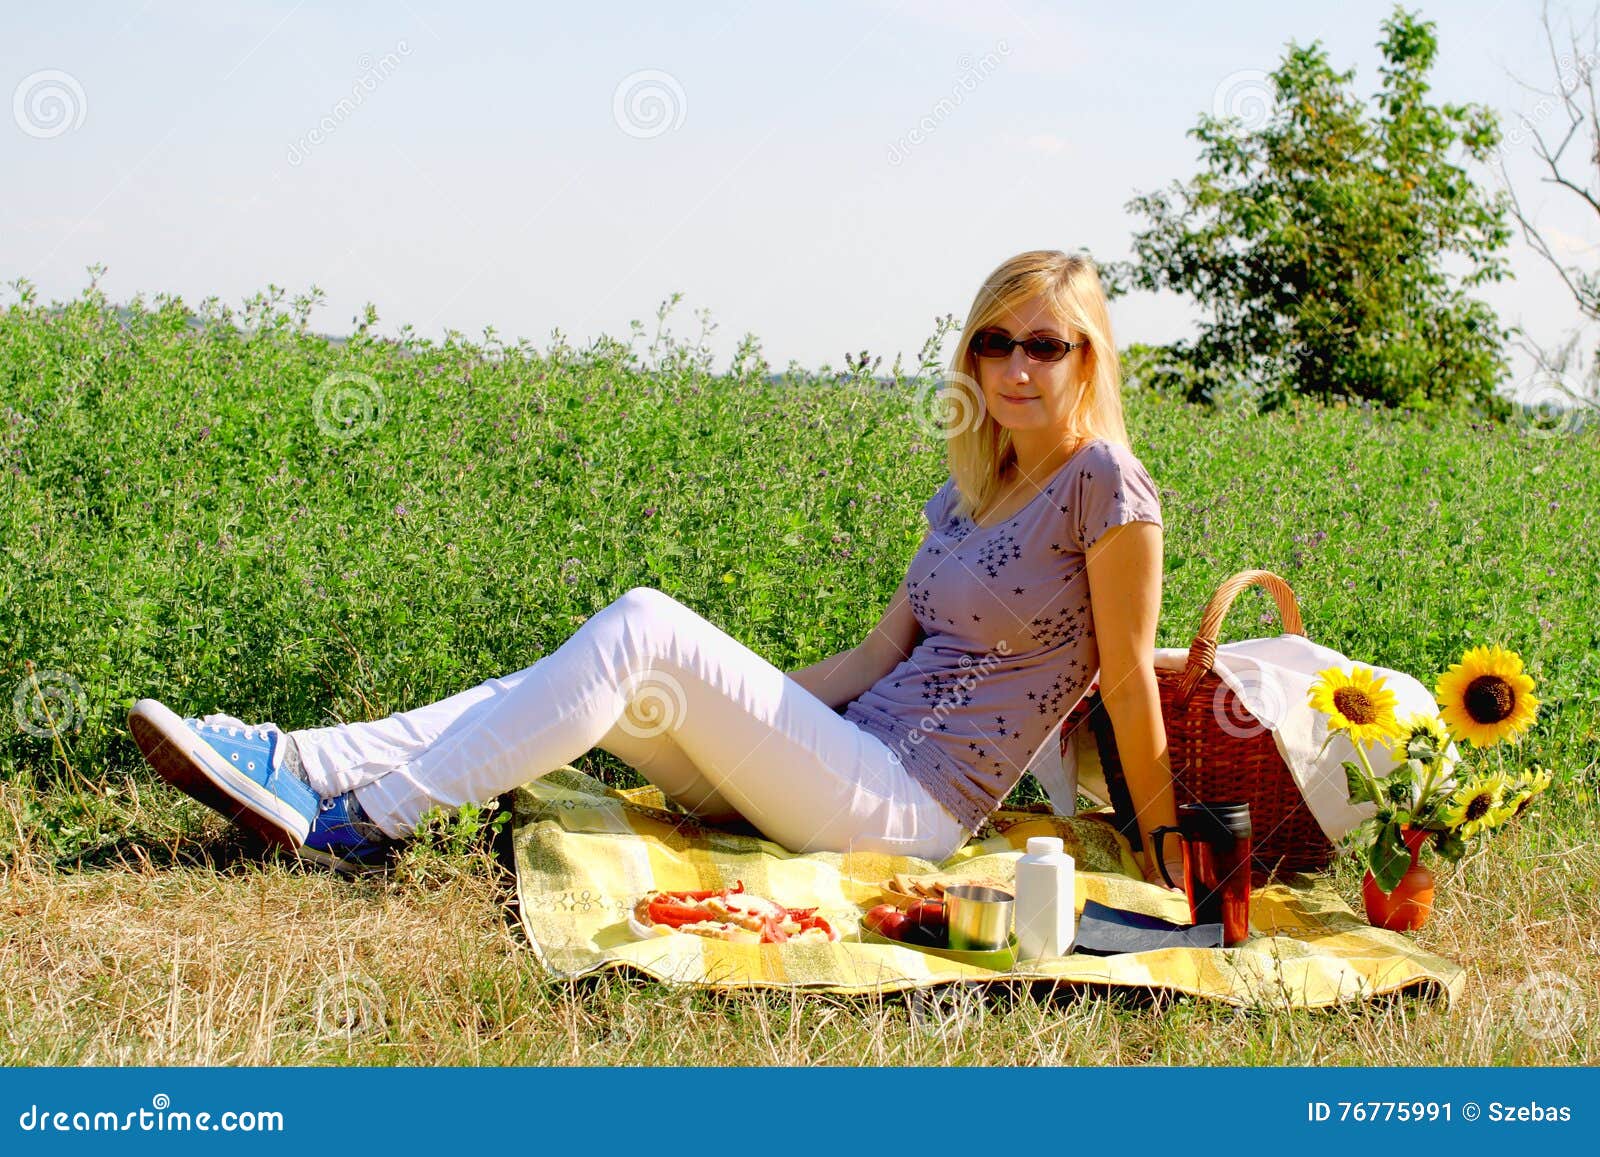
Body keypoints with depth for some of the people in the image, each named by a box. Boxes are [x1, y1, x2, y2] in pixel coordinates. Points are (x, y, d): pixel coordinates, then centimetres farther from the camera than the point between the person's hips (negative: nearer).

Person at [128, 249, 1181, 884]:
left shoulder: (1104, 483, -7)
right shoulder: (971, 496, 17)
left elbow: (1129, 682, -8)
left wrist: (1165, 851, -5)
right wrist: (734, 696, 12)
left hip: (909, 810, -8)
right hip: (854, 761, 8)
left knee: (642, 625, -21)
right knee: (596, 674, -6)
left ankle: (366, 820, -16)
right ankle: (289, 762, -12)